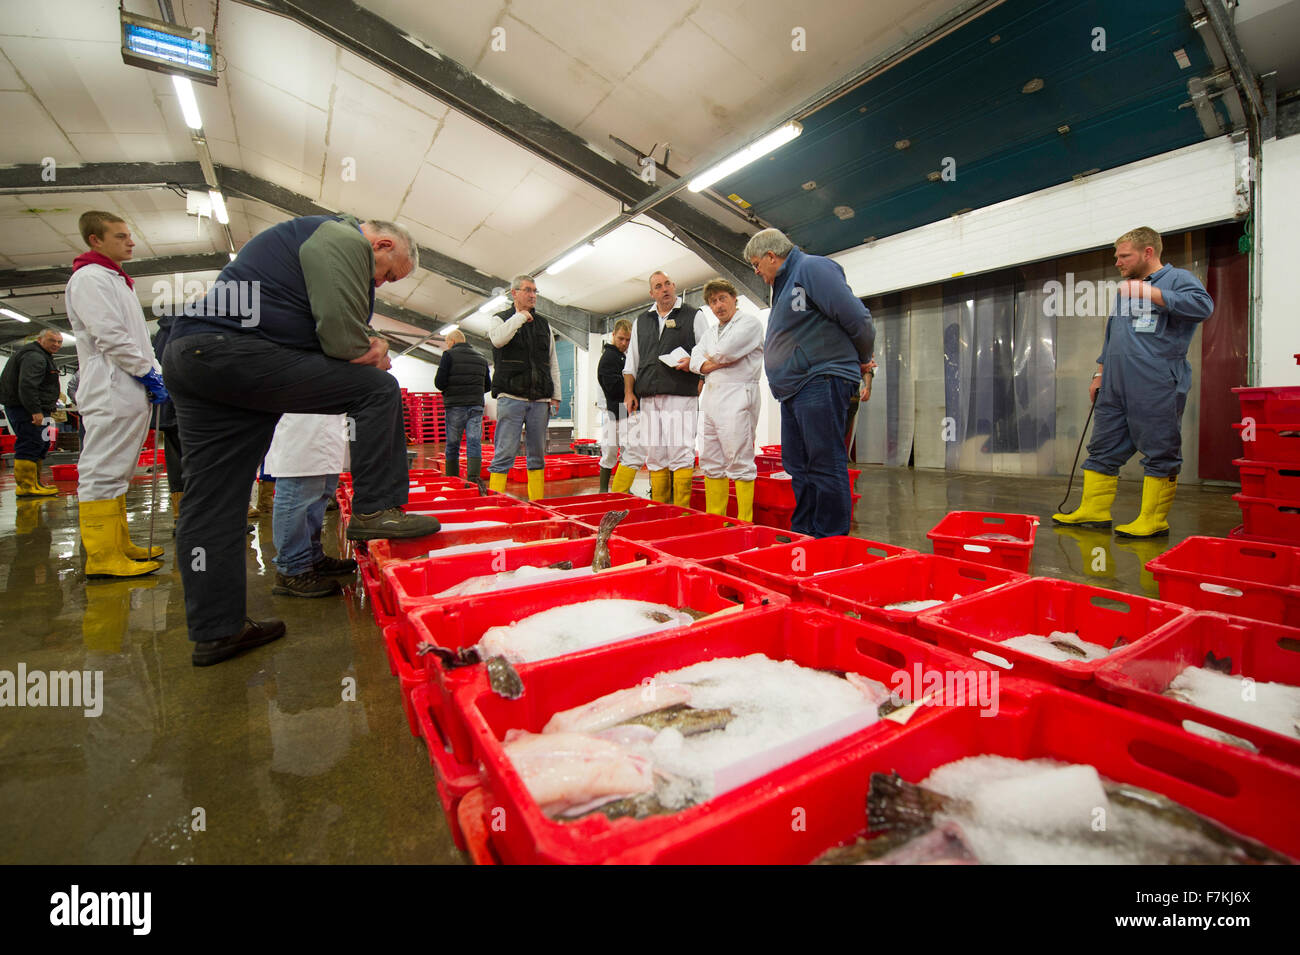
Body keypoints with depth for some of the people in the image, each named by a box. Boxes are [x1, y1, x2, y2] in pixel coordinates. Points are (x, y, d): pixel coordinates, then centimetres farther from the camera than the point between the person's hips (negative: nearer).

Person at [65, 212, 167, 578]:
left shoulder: (117, 281, 24)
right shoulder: (90, 278, -6)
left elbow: (138, 338, 25)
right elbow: (110, 337, -16)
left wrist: (155, 374, 13)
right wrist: (148, 373, -10)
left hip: (132, 394, 10)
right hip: (111, 393, -10)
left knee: (117, 473, 13)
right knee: (102, 472, -8)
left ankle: (119, 545, 20)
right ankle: (103, 557, -6)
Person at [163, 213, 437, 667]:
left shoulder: (321, 236, 30)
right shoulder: (346, 240, -3)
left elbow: (329, 333, 27)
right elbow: (341, 336, -15)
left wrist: (367, 348, 8)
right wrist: (371, 356, 6)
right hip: (234, 353, -11)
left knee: (211, 505, 8)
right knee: (379, 389, -7)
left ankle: (215, 630, 15)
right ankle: (374, 510, -6)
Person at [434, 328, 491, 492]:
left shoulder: (449, 355, -1)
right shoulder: (481, 359, 14)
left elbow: (439, 382, -8)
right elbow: (488, 386, 16)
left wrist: (449, 389, 12)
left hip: (455, 406, -3)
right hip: (476, 406, 3)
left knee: (452, 444, 7)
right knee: (474, 442, -4)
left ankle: (452, 479, 13)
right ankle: (474, 477, -22)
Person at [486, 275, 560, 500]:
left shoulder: (544, 324, 20)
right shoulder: (501, 319, 9)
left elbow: (553, 364, 19)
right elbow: (498, 339, -16)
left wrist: (555, 395, 11)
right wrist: (520, 317, -5)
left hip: (540, 400, 4)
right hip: (511, 397, -4)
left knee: (537, 454, 6)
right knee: (505, 454, -8)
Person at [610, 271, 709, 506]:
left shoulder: (694, 317, 9)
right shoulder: (641, 321, 21)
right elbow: (631, 361, 20)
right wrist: (629, 392, 9)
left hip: (682, 398, -4)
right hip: (647, 399, 4)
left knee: (681, 453, -8)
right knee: (655, 455, 4)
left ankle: (681, 511, -2)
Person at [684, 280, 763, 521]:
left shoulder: (750, 322, 1)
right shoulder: (710, 331, 24)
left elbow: (725, 351, -13)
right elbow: (695, 358, 10)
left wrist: (711, 359, 7)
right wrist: (712, 364, -8)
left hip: (736, 397, -7)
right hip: (710, 397, 8)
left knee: (739, 462, -10)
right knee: (710, 462, 6)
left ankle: (744, 523, -6)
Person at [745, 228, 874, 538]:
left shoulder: (812, 268, -7)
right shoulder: (784, 284, 23)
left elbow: (857, 318, -12)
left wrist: (862, 360, 2)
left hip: (821, 382, -10)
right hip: (794, 389, 10)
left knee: (825, 466, -7)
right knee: (798, 466, 12)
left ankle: (831, 541, 1)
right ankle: (802, 533, 21)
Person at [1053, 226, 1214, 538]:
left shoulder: (1177, 278, 1)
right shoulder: (1124, 289, 24)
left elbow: (1203, 305, -19)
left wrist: (1149, 293, -17)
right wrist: (1100, 373, 22)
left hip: (1156, 389, -8)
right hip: (1114, 387, 8)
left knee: (1160, 455, -2)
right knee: (1102, 450, 8)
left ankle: (1153, 521, 3)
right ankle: (1094, 510, 15)